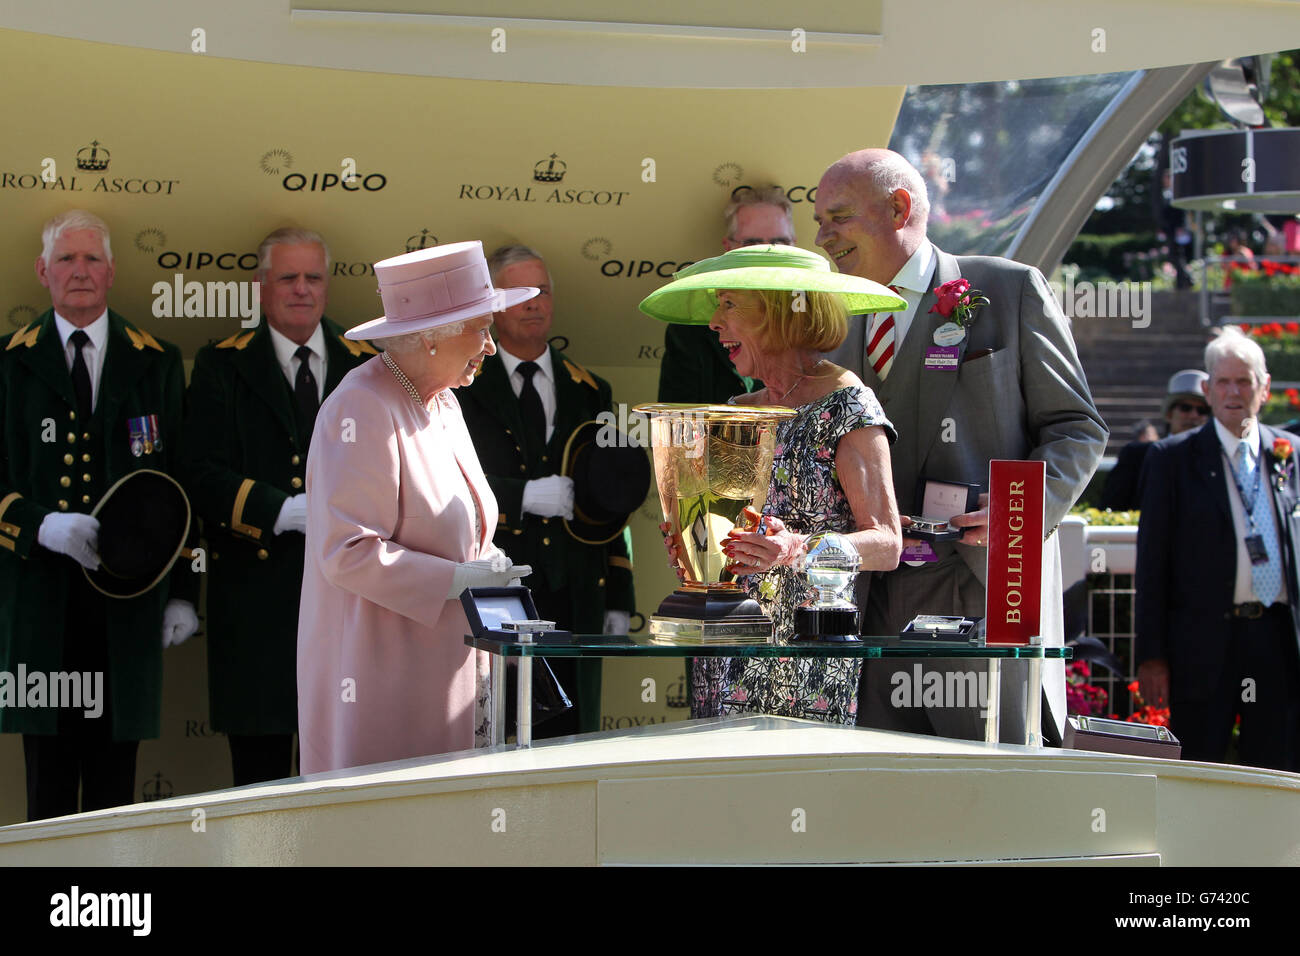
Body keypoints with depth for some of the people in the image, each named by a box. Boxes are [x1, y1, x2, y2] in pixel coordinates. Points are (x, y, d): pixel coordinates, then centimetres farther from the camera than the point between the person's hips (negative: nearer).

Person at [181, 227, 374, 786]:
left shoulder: (369, 368, 13)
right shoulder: (221, 367, 5)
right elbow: (204, 476, -5)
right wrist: (285, 511, -18)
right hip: (257, 593, -2)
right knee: (258, 762, 1)